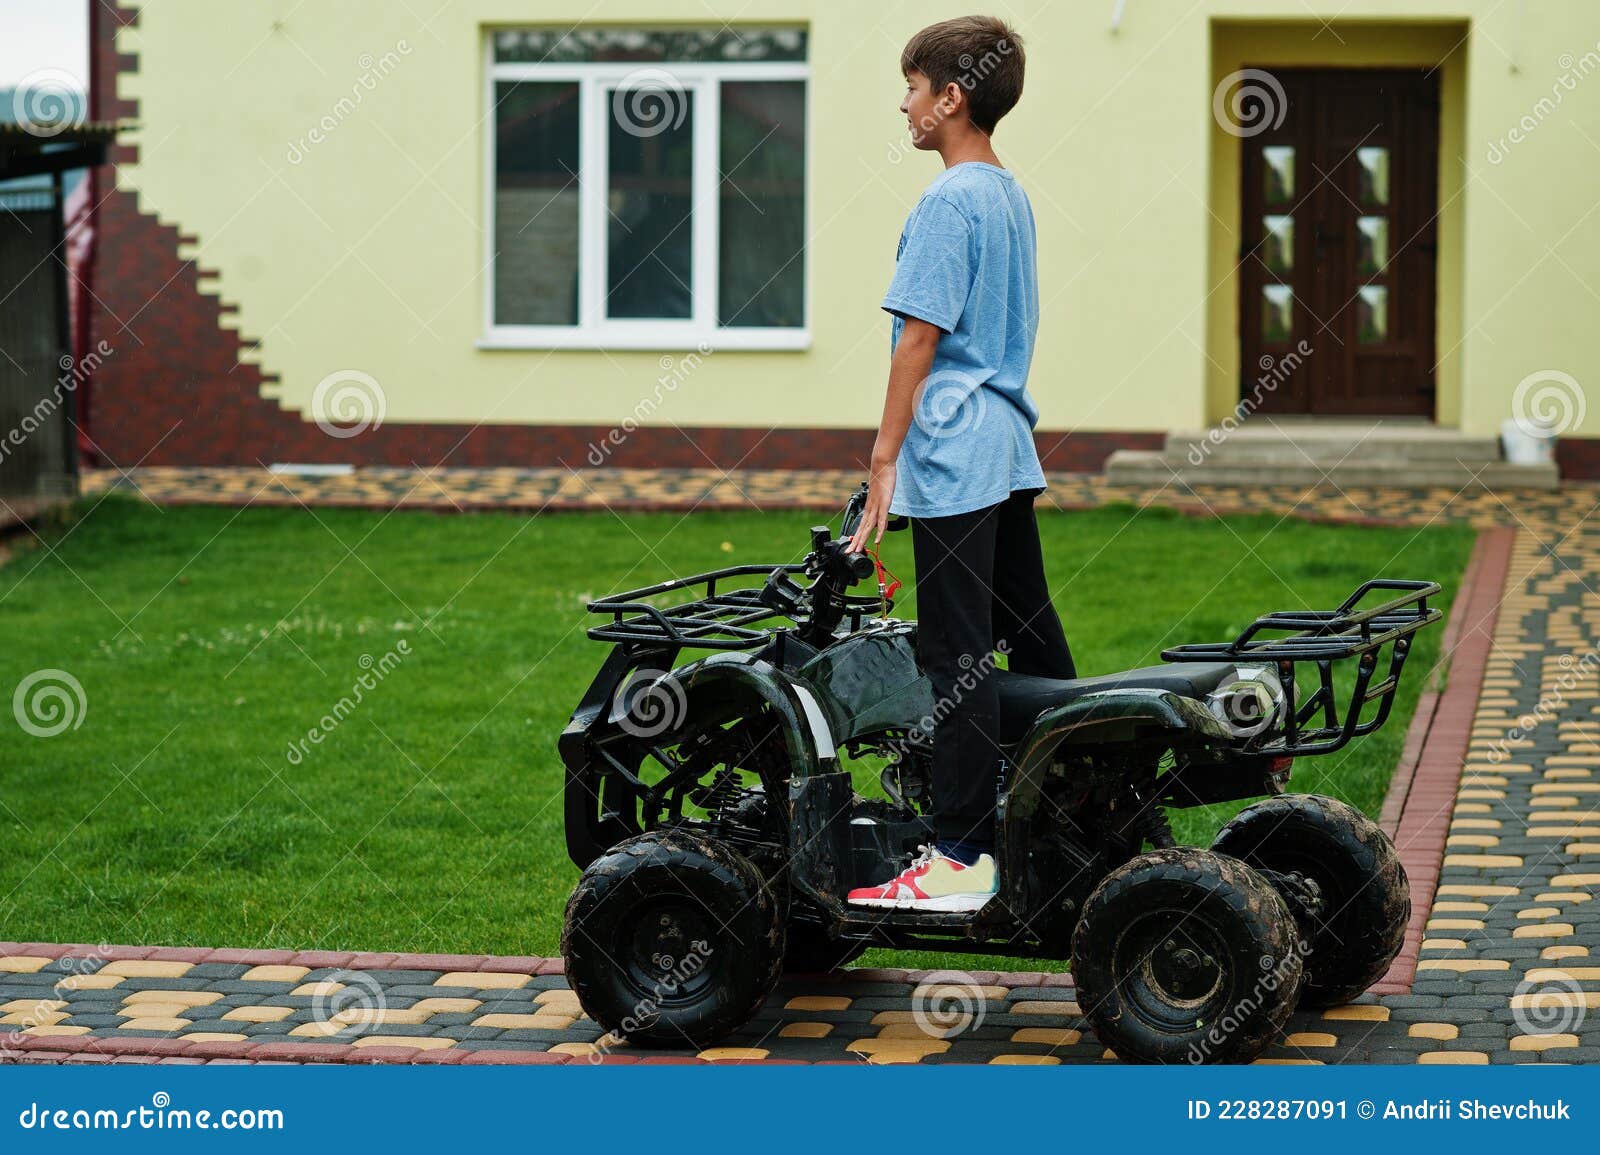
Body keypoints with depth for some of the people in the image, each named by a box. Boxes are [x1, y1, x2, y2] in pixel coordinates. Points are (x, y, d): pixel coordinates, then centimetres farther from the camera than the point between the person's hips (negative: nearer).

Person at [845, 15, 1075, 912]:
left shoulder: (948, 203, -14)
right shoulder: (1014, 197, 14)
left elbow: (919, 337, -17)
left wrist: (886, 460, -14)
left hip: (953, 461, -10)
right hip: (1012, 452, 10)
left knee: (959, 659, -9)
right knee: (1033, 636, 16)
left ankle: (963, 858, -8)